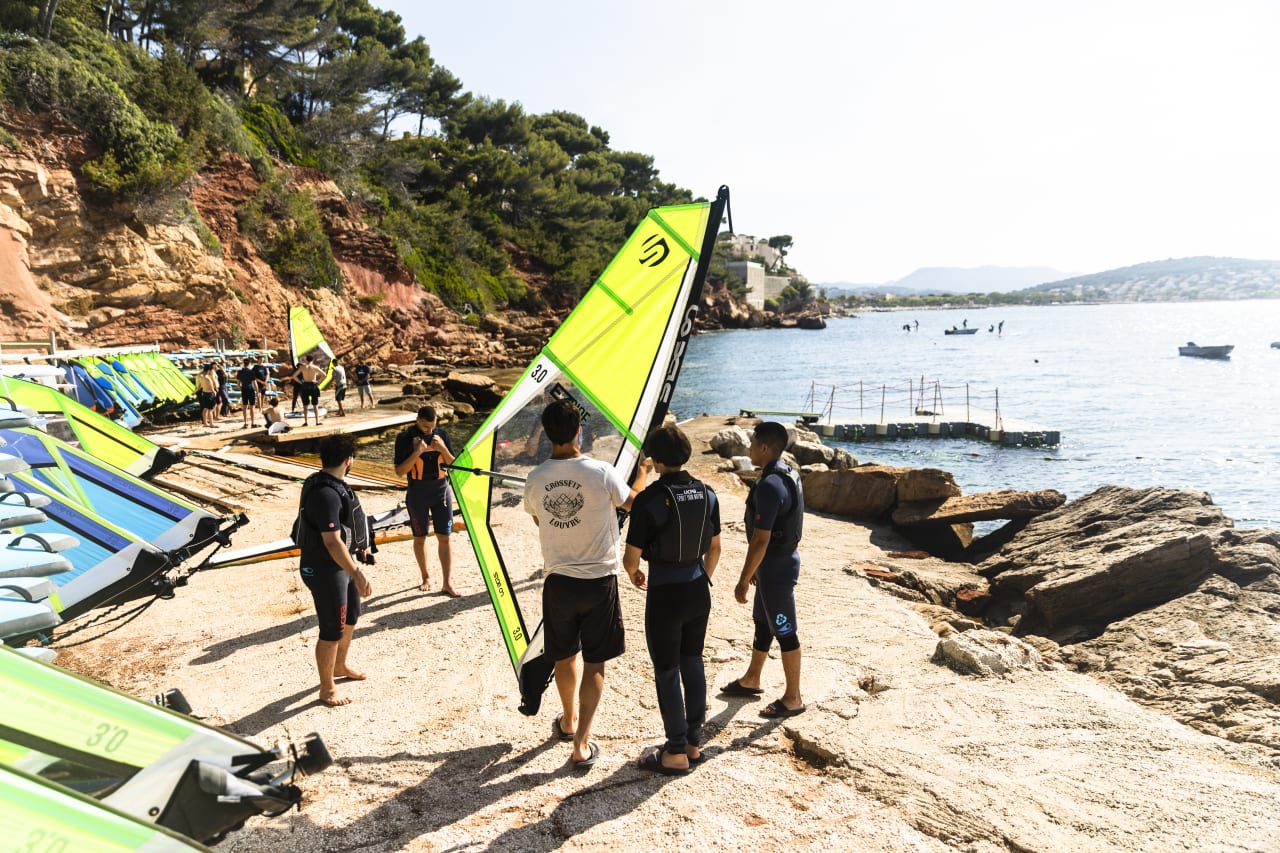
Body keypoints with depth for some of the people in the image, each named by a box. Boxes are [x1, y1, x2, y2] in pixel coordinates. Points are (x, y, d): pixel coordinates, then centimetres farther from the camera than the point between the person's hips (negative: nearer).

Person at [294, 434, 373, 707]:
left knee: (351, 617, 25)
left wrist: (357, 547, 32)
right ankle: (327, 689, 19)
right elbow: (332, 542, -32)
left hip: (342, 563, 10)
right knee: (332, 630, 2)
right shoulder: (326, 494, -28)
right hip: (325, 570, -10)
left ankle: (340, 666, 46)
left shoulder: (332, 484, 5)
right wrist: (357, 574, -34)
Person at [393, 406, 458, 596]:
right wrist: (417, 452, -22)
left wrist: (443, 448, -16)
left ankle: (447, 583, 3)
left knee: (444, 537, -1)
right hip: (417, 495, -1)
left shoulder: (442, 435, -1)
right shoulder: (405, 438, -9)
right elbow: (399, 472, -11)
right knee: (420, 537, 11)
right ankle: (426, 578, 28)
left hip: (441, 491, 2)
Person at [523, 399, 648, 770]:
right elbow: (632, 502, 5)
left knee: (565, 656, 22)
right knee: (595, 663, 9)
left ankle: (569, 721, 43)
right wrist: (643, 472, 22)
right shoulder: (601, 472, -16)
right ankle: (581, 744, 8)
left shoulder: (535, 479, -8)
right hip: (599, 582, -3)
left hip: (559, 582, 3)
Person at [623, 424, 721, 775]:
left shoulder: (648, 499, -18)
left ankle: (677, 753, 17)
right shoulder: (706, 494, -1)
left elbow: (631, 557, -12)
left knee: (667, 672, 7)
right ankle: (694, 742, 29)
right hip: (698, 590, 6)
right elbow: (714, 548, 9)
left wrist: (633, 574, 10)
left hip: (665, 594, -6)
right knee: (692, 662, 18)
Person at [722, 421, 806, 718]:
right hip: (777, 561, 10)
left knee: (784, 632, 3)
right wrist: (756, 570, 22)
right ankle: (751, 680, 39)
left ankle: (793, 699, 18)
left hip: (776, 568, -10)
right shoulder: (787, 474, 5)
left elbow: (760, 540, -26)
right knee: (762, 623, 23)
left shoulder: (769, 486, -26)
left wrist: (743, 579, -17)